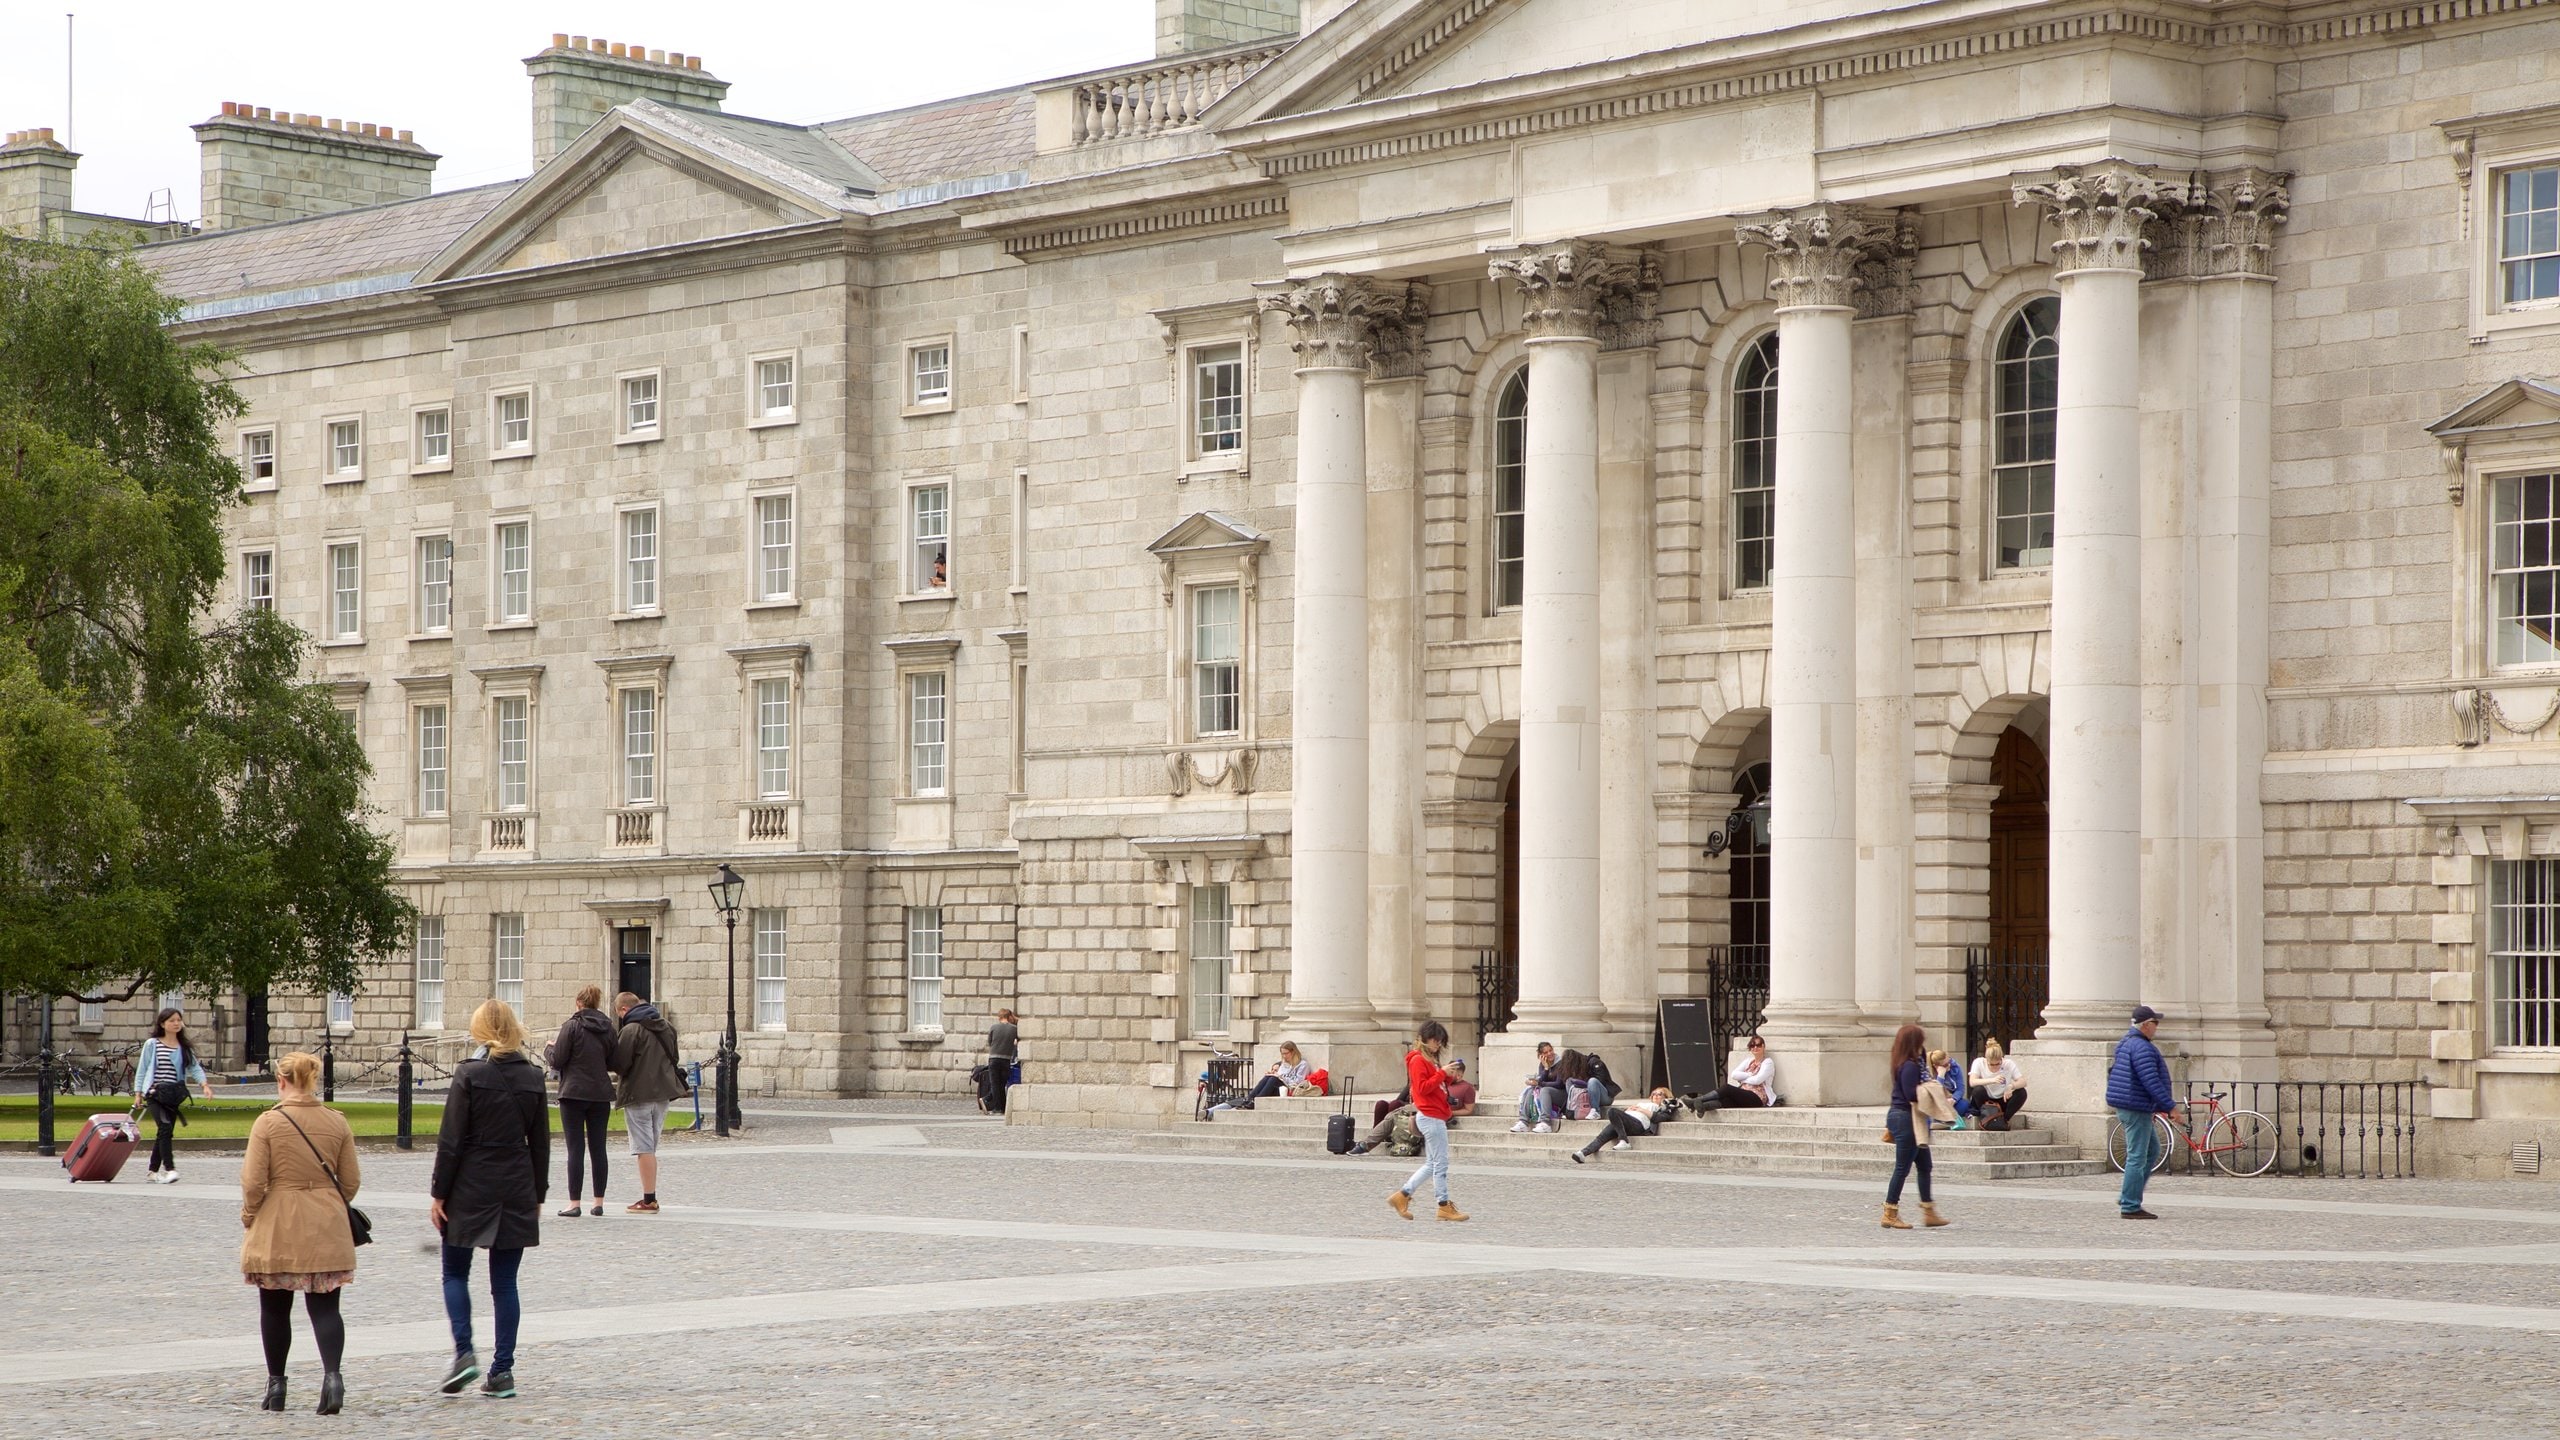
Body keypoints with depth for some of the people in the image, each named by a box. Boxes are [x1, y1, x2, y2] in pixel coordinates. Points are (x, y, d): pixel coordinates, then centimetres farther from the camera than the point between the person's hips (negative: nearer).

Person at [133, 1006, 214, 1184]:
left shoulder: (184, 1047, 12)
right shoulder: (152, 1044, 0)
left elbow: (194, 1068, 9)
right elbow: (141, 1069, 3)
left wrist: (204, 1084, -7)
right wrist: (138, 1094, -1)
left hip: (173, 1096, 5)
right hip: (155, 1093, -5)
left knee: (165, 1133, 8)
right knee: (165, 1127, -20)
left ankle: (154, 1171, 19)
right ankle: (169, 1169, -26)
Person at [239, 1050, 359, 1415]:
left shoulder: (268, 1123, -9)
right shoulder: (337, 1123, 0)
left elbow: (253, 1182, -11)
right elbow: (351, 1181, 5)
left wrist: (249, 1217, 6)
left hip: (277, 1230, -2)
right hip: (327, 1231, 2)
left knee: (275, 1308, 12)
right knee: (325, 1306, 3)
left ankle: (276, 1384, 18)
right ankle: (332, 1374, -17)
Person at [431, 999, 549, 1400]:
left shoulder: (470, 1075, -10)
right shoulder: (533, 1078, 3)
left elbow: (451, 1140, -10)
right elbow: (540, 1142, 8)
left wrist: (438, 1191, -4)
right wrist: (537, 1194, 16)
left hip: (471, 1187, -4)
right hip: (516, 1191, 4)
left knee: (455, 1273, 10)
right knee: (504, 1282, 7)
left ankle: (464, 1352, -7)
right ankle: (502, 1371, 4)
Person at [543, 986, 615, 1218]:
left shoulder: (572, 1026, -9)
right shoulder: (607, 1028, 5)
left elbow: (557, 1060, -10)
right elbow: (613, 1063, 11)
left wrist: (549, 1049, 10)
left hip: (574, 1094, -4)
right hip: (600, 1094, 4)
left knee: (576, 1149, -4)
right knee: (598, 1147, 10)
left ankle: (574, 1203, -7)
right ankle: (599, 1202, 12)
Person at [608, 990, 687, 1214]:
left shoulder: (631, 1030, -15)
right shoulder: (666, 1026, 10)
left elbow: (620, 1066, -16)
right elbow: (673, 1058, 18)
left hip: (639, 1095, -7)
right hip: (664, 1093, 7)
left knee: (644, 1149, -3)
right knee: (651, 1148, 15)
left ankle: (648, 1200, -4)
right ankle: (650, 1197, 17)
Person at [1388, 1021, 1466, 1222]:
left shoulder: (1430, 1059, 19)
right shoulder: (1418, 1060, -11)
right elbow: (1422, 1087, -19)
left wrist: (1448, 1076, 5)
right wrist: (1442, 1073, -18)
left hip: (1435, 1117, 10)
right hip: (1430, 1117, -10)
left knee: (1432, 1164, 12)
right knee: (1440, 1163, -6)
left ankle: (1402, 1195, 14)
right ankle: (1445, 1207, -1)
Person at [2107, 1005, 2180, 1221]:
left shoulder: (2127, 1043, 16)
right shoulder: (2142, 1048, -19)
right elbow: (2151, 1082, -24)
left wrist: (2160, 1106, 27)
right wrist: (2170, 1105, -18)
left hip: (2126, 1106, 11)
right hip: (2136, 1108, -11)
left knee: (2152, 1151, 19)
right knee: (2137, 1157, -6)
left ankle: (2127, 1197, 17)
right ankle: (2130, 1207, -4)